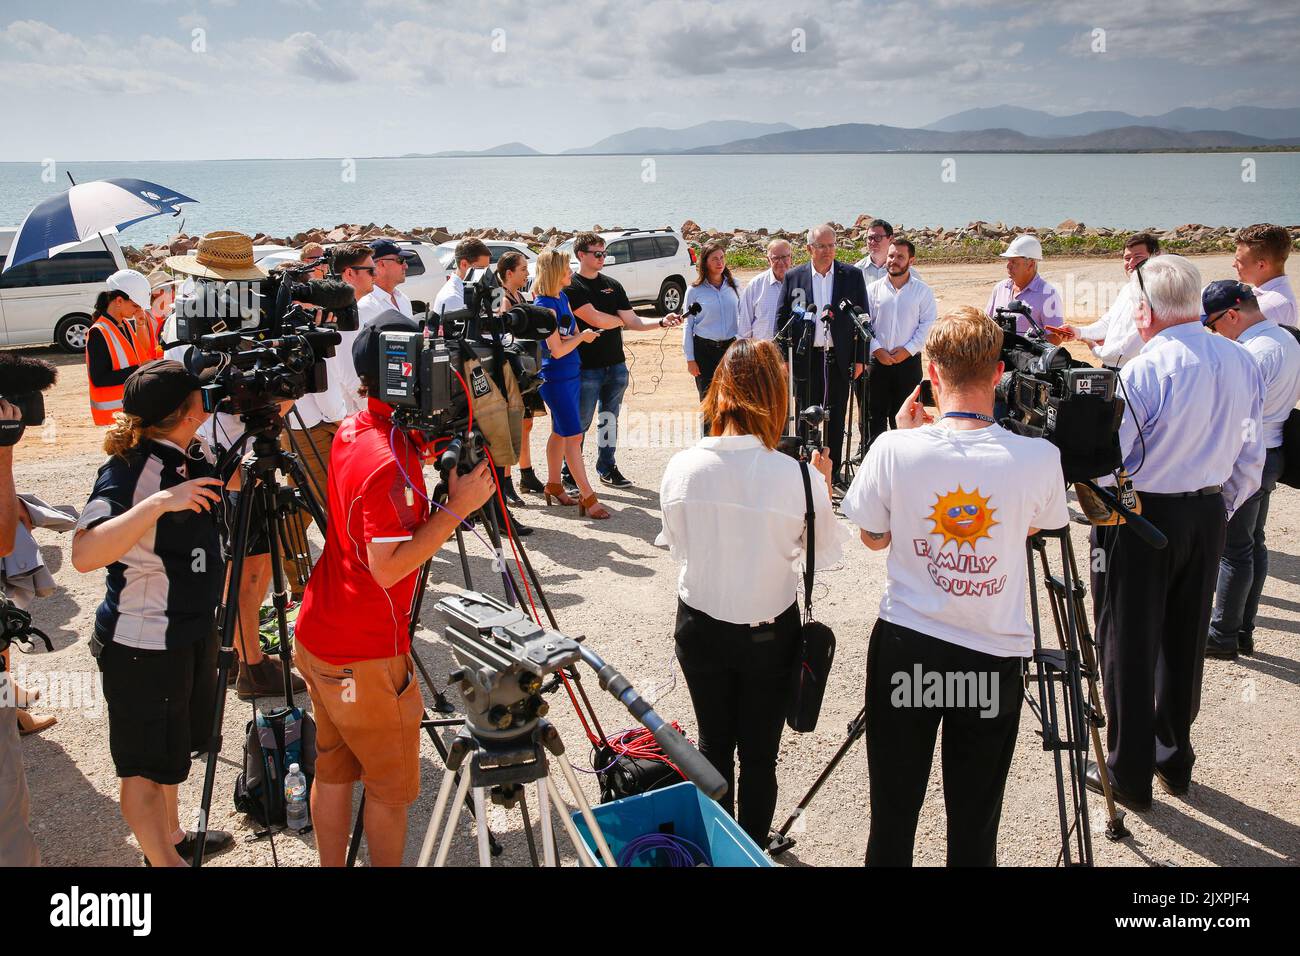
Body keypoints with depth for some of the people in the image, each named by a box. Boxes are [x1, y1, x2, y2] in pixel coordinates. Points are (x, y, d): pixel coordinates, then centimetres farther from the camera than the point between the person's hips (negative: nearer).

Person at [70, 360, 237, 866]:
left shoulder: (190, 459, 1)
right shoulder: (130, 470, -23)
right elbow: (85, 555, -33)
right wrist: (159, 502, -40)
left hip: (191, 629, 9)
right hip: (143, 643, -9)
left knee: (175, 745, 26)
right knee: (146, 762, 8)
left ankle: (173, 837, 45)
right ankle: (165, 860, 23)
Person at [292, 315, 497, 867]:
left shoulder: (352, 429, 2)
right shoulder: (390, 464, -26)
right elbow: (388, 567, -28)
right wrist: (457, 507, -26)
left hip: (317, 635, 9)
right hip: (365, 656, -9)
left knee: (333, 769, 19)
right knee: (392, 786, 8)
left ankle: (331, 864, 31)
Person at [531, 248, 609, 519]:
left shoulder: (563, 298, 8)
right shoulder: (545, 305, -19)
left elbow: (574, 334, 11)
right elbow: (557, 350, -20)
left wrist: (587, 334, -11)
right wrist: (582, 336, -7)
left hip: (571, 374, 9)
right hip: (556, 378, -9)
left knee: (560, 432, 17)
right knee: (573, 436, -7)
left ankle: (552, 485, 29)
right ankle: (587, 498, -5)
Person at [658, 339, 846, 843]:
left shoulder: (681, 467, -14)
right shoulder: (799, 477, -20)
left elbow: (675, 545, 1)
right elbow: (826, 552, -4)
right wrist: (824, 486, 7)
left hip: (700, 626, 2)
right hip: (769, 634, -2)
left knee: (713, 745, 20)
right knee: (759, 755, 15)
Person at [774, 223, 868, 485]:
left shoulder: (852, 275, 3)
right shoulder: (793, 277, 2)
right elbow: (782, 319, 4)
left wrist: (860, 358, 0)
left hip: (840, 357, 0)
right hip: (806, 357, 0)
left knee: (836, 418, 7)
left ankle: (833, 470, 18)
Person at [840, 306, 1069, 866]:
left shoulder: (895, 449, -16)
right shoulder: (1040, 458, -14)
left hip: (904, 649, 0)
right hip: (995, 660, 0)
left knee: (892, 818, 16)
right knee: (974, 830, 15)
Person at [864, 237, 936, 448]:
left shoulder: (922, 291, 3)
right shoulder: (873, 289, 6)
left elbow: (928, 324, -2)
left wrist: (908, 349, -11)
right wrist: (877, 349, -9)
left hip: (909, 361, -1)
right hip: (878, 360, 1)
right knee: (875, 414, 4)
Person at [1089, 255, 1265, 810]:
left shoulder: (1143, 372, -20)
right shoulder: (1242, 363, 1)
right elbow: (1250, 459, 8)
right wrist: (1220, 509, 19)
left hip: (1140, 520, -6)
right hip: (1209, 516, 6)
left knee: (1129, 647, 5)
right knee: (1185, 642, 17)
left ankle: (1128, 775, 15)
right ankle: (1175, 760, 31)